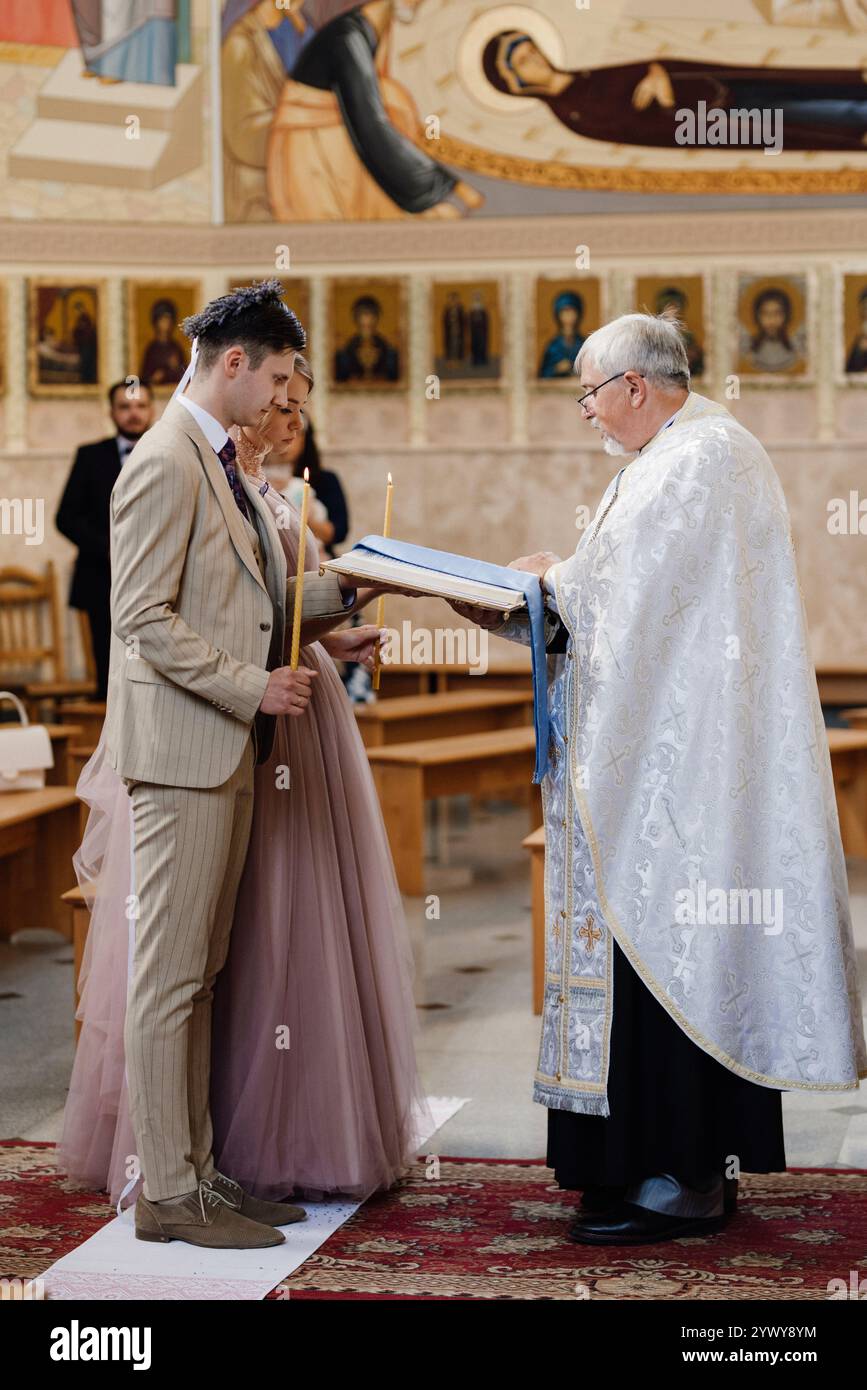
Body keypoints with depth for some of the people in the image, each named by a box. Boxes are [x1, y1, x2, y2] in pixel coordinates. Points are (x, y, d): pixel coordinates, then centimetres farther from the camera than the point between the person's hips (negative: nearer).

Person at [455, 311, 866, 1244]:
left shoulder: (703, 459, -13)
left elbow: (633, 602, -19)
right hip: (654, 758, 10)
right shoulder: (668, 460, 19)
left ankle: (683, 1179, -1)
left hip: (680, 765, -10)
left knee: (668, 948, -7)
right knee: (657, 949, 9)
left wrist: (554, 573, -2)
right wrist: (507, 605, 10)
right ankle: (698, 1164, 15)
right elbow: (625, 607, 19)